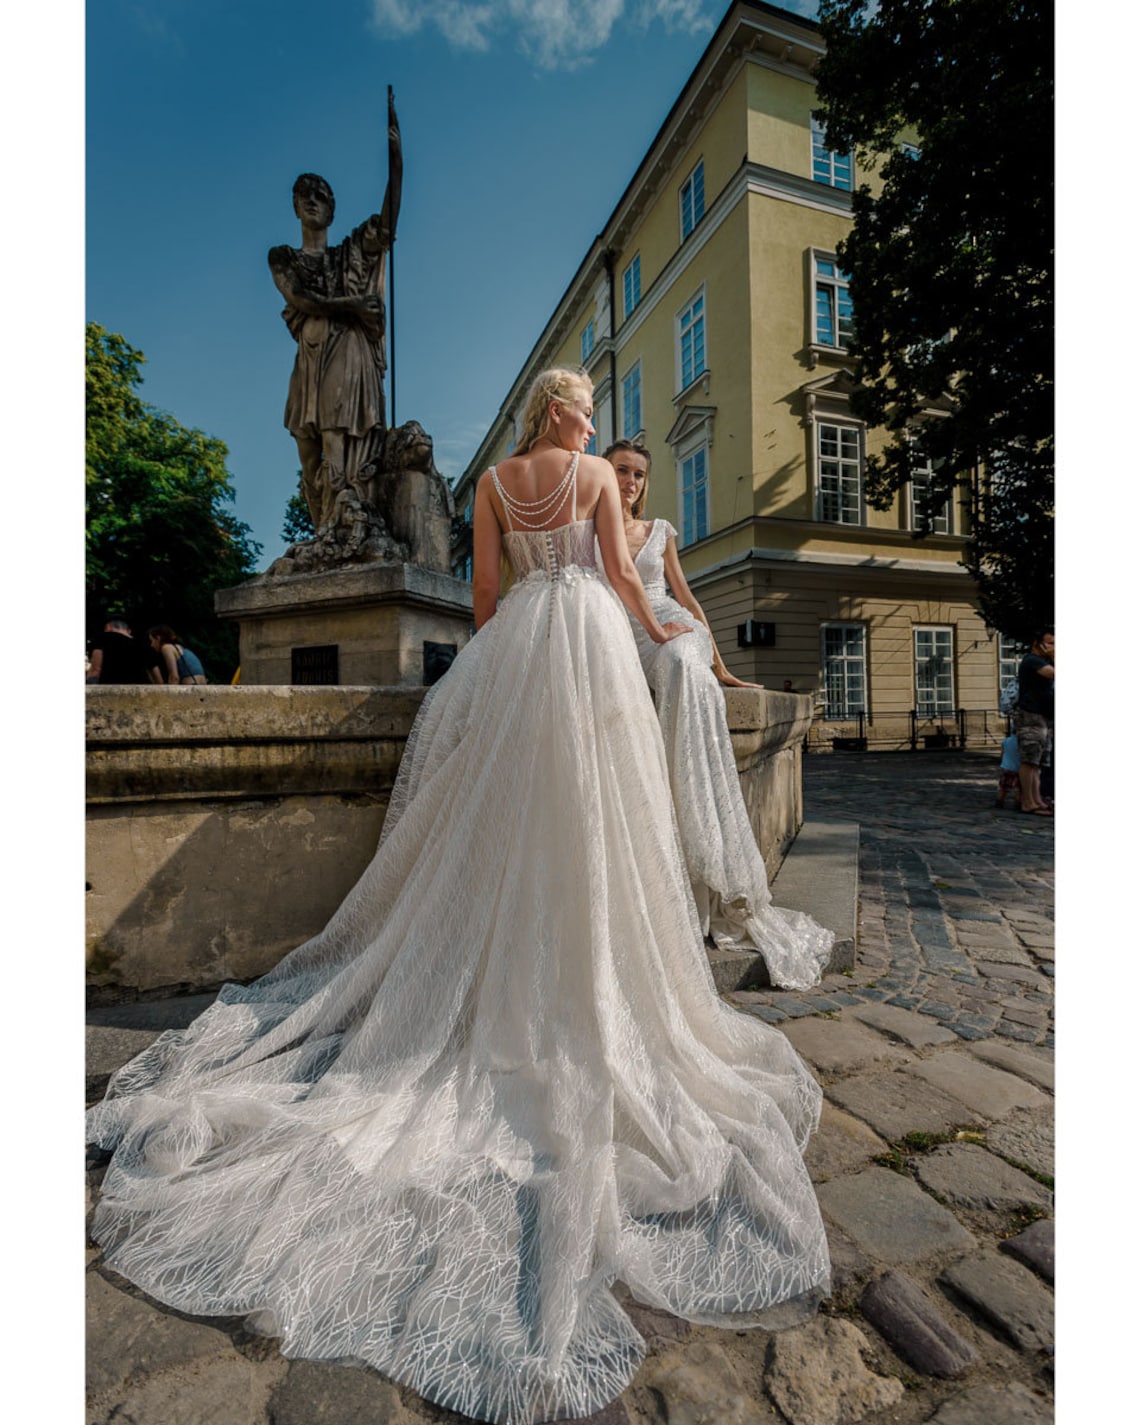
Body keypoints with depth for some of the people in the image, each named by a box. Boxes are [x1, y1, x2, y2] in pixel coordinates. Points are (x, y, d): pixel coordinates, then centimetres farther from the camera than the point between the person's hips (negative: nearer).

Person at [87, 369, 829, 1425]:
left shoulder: (494, 480, 18)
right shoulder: (598, 475, 10)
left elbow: (484, 586, 12)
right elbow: (621, 572, 7)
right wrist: (657, 628, 24)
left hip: (517, 640, 3)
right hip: (592, 635, -2)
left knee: (504, 820, 6)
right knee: (589, 819, -5)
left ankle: (497, 994, 12)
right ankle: (594, 997, 0)